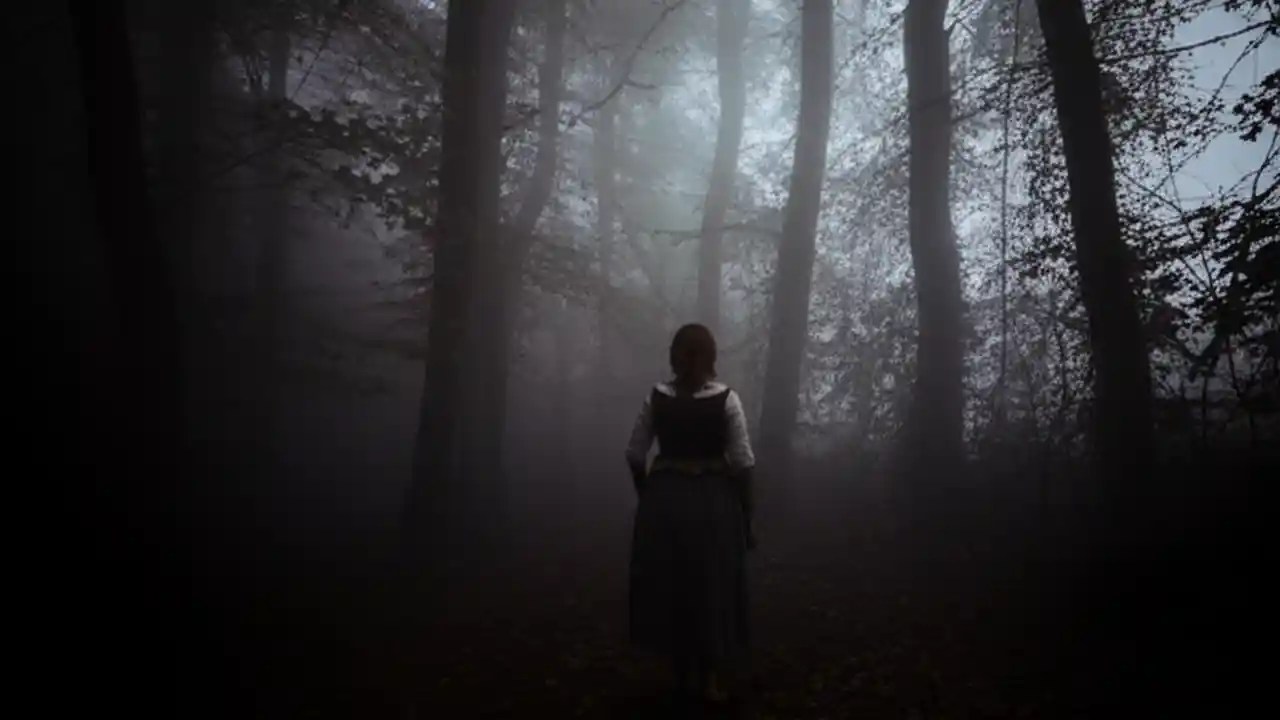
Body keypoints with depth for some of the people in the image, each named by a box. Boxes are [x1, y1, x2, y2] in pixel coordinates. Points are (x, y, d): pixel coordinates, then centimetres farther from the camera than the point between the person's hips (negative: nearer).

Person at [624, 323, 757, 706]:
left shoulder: (656, 397, -3)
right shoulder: (726, 399, -9)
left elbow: (635, 454, 0)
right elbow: (742, 463, -10)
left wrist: (647, 496, 13)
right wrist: (747, 515, -1)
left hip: (664, 497, 2)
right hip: (713, 499, -2)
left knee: (669, 585, 15)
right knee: (714, 587, 12)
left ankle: (684, 675, 27)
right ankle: (710, 679, 20)